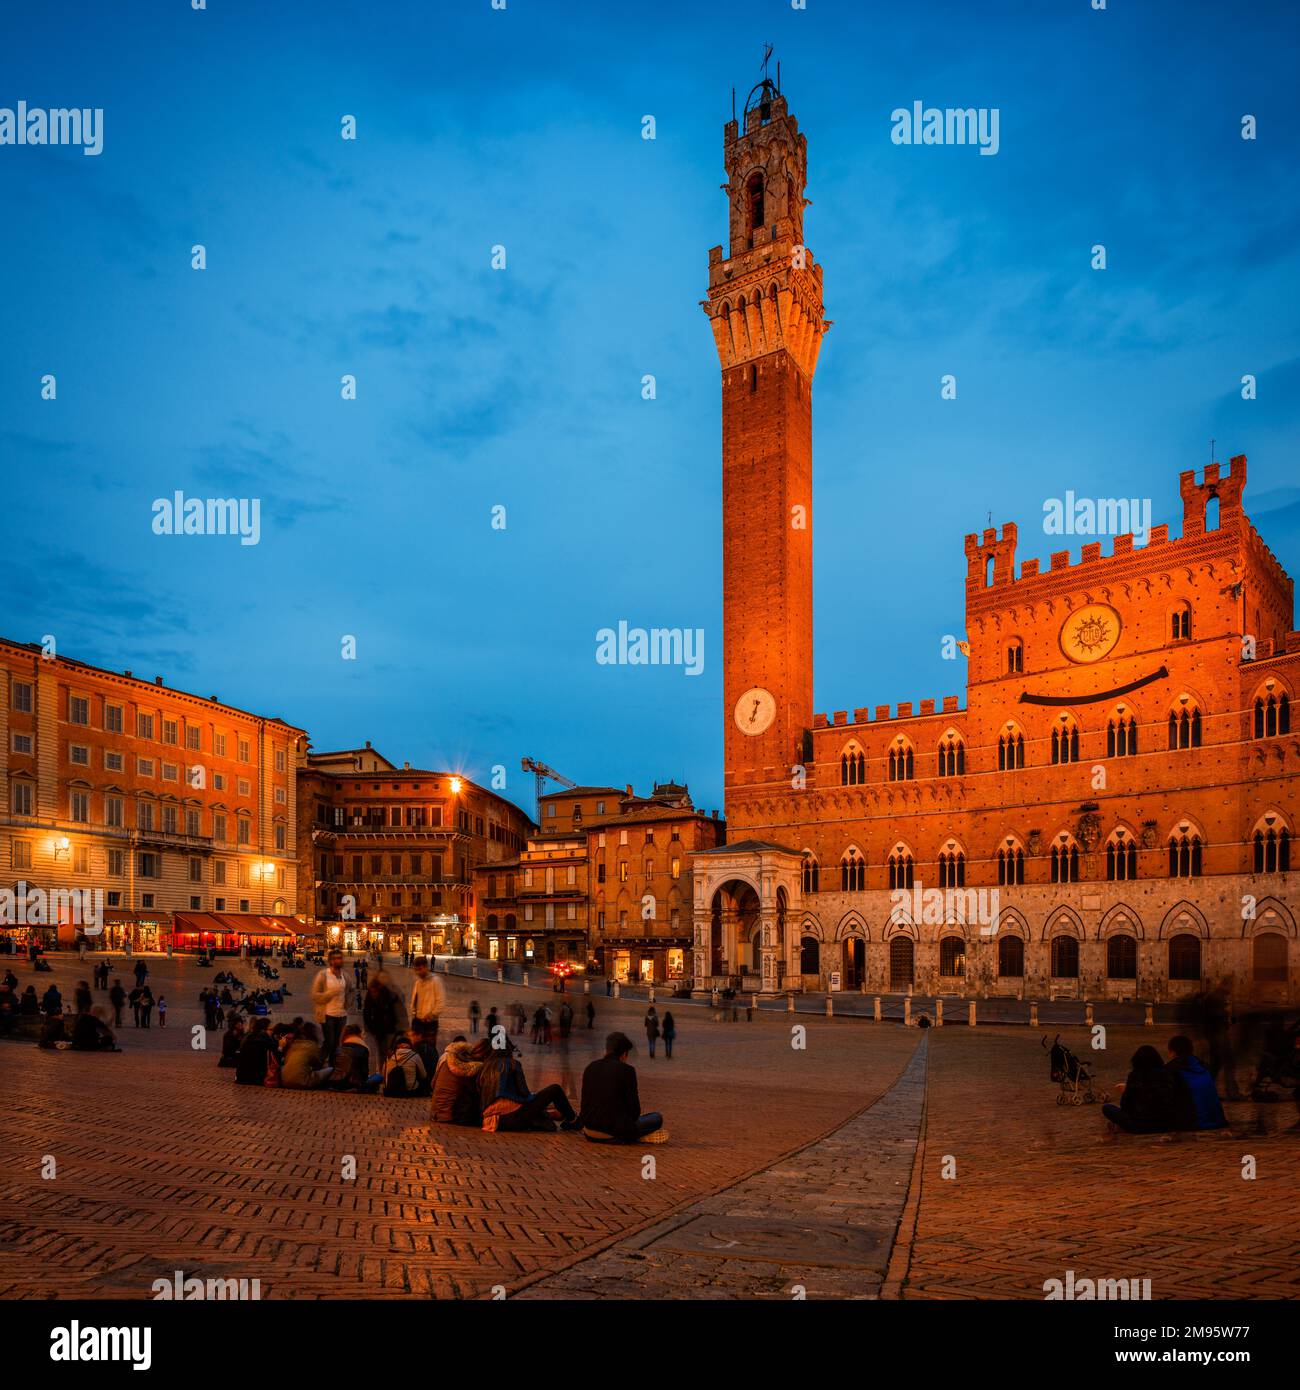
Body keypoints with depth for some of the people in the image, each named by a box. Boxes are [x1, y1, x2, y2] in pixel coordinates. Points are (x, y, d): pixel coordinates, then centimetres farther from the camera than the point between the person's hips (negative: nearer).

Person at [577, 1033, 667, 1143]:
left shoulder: (590, 1067, 7)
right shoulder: (627, 1070, -9)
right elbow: (634, 1107, -6)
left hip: (589, 1131, 6)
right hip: (613, 1132, -6)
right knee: (657, 1117, 10)